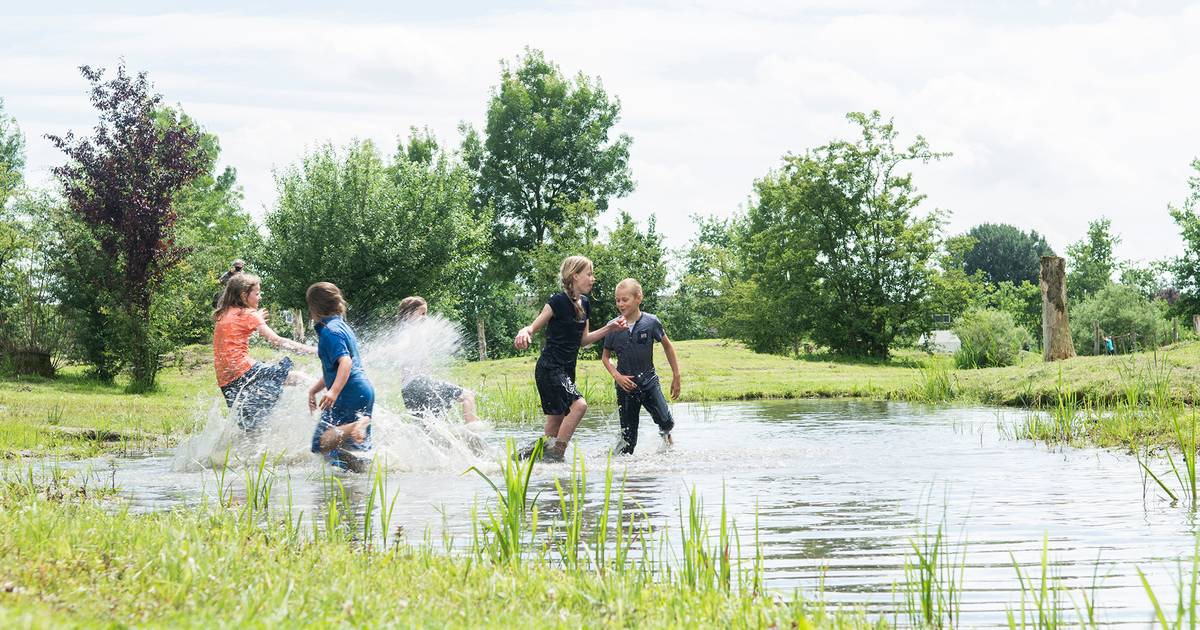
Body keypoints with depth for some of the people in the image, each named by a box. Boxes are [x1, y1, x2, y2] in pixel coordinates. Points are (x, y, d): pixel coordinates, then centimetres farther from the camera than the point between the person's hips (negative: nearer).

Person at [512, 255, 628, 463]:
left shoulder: (584, 304, 10)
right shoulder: (558, 301, -12)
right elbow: (534, 327, -10)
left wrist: (609, 329, 8)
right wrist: (523, 332, -33)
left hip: (567, 370, 9)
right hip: (549, 368, -9)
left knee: (556, 423, 6)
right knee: (578, 404, -24)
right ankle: (556, 453, -19)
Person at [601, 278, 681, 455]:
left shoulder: (651, 322, -8)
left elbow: (667, 346, 6)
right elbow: (605, 357, 8)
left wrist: (676, 377, 8)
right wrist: (617, 376, -9)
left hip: (648, 381, -1)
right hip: (626, 385, 1)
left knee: (666, 422, -12)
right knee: (628, 435, 1)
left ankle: (665, 434, 22)